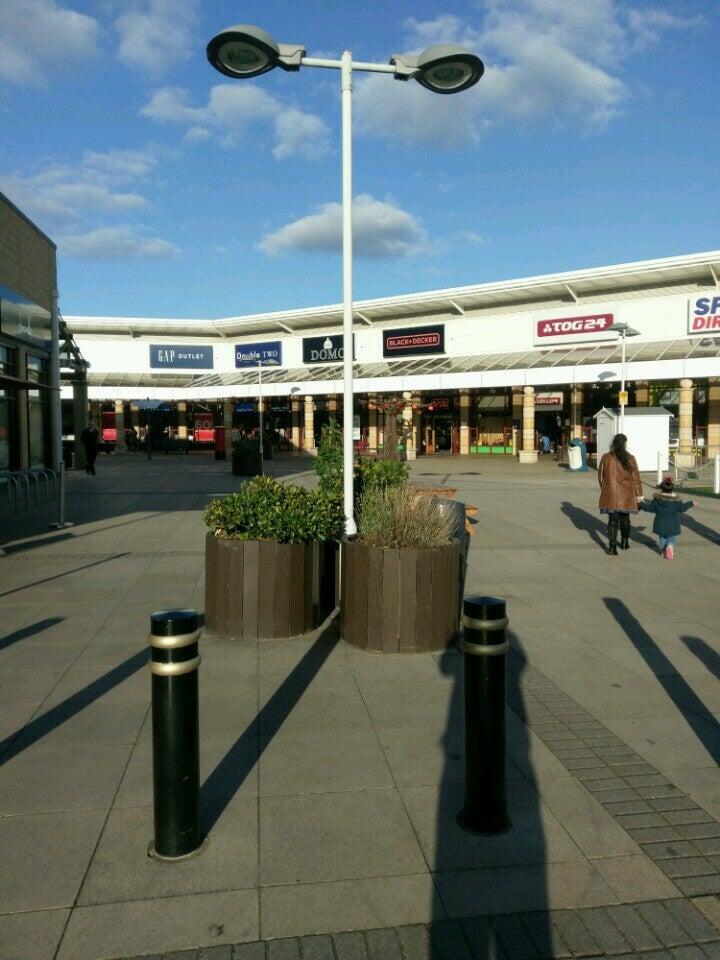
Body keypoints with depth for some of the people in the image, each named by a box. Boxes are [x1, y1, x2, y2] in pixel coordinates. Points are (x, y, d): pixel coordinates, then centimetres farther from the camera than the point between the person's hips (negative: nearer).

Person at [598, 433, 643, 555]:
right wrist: (639, 494, 6)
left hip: (610, 494, 0)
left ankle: (612, 546, -8)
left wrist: (603, 488, 20)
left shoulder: (606, 457, -4)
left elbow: (600, 475, 4)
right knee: (625, 518, 19)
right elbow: (636, 477, -2)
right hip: (626, 494, 0)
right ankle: (624, 542, 34)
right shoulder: (630, 459, -7)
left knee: (613, 520, 2)